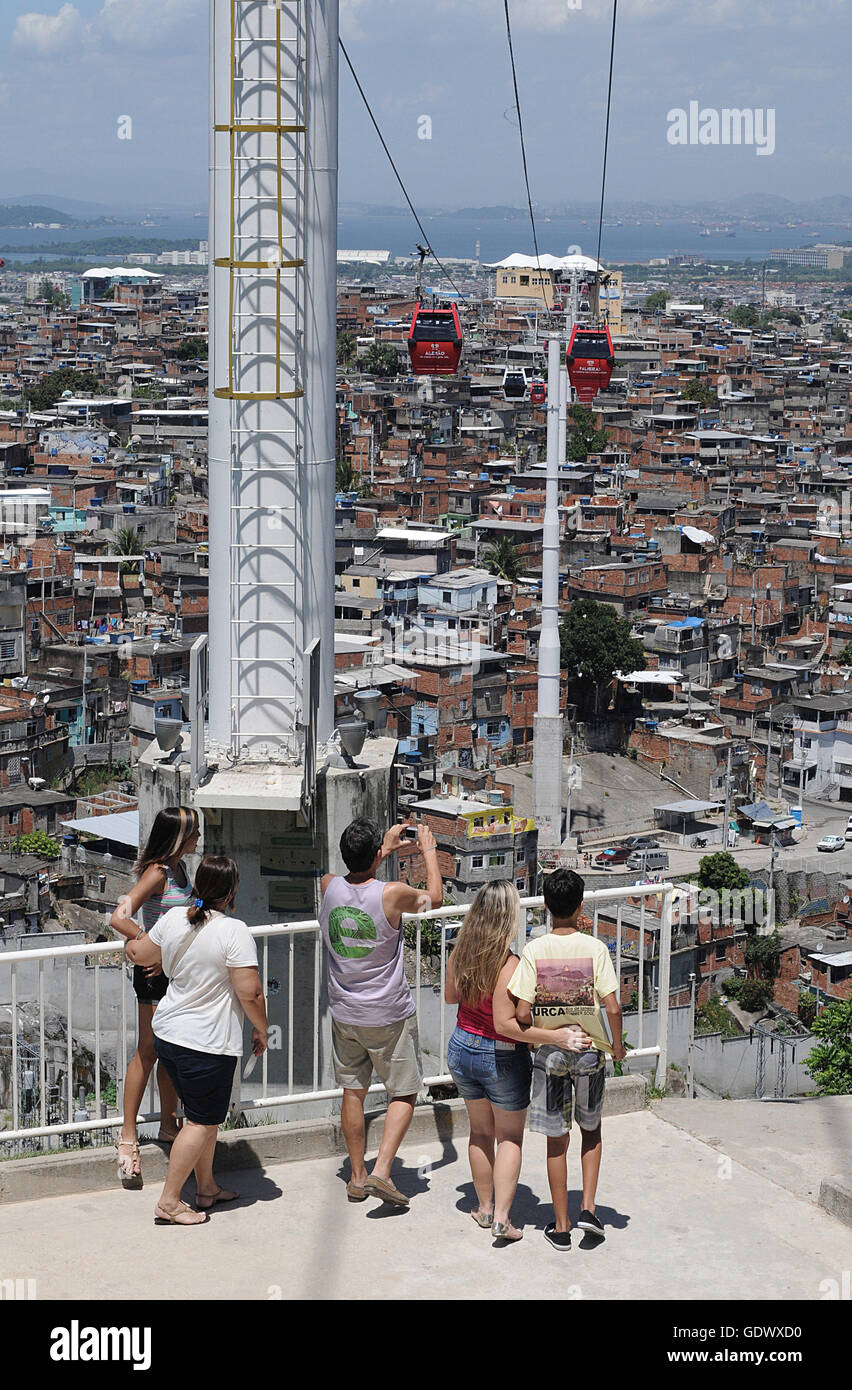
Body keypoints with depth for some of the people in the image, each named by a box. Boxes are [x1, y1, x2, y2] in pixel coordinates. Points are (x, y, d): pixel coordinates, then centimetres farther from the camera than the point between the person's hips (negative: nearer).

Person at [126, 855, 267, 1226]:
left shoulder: (173, 918, 0)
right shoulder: (233, 931, -19)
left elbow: (140, 954, 17)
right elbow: (250, 993, -19)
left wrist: (132, 940, 39)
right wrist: (261, 1030, -3)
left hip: (167, 1033, 7)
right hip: (208, 1043, -7)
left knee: (204, 1115, 21)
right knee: (202, 1121, 3)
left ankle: (206, 1187, 32)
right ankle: (169, 1202, 3)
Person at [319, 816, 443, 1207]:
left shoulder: (329, 887, -8)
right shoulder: (392, 894, -20)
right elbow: (434, 896, 2)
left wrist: (387, 848, 26)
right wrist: (428, 850, 16)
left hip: (344, 1013, 4)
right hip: (389, 1015, -4)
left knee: (353, 1092, 16)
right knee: (404, 1094, 9)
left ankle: (357, 1176, 23)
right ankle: (381, 1171, -4)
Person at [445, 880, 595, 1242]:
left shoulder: (461, 954, -8)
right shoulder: (508, 965, -27)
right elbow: (504, 1024, -29)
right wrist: (556, 1036, -31)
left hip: (462, 1049, 5)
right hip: (502, 1059, -5)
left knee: (480, 1131, 23)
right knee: (509, 1138, 13)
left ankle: (485, 1208, 33)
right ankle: (501, 1218, 7)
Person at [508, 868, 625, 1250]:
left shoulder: (534, 951, -11)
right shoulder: (595, 949, -10)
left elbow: (522, 1013, -15)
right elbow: (612, 1007, -14)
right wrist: (617, 1044, 3)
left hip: (550, 1051, 0)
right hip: (589, 1050, 0)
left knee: (557, 1140, 10)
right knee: (591, 1129, 22)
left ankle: (561, 1225, 16)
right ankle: (588, 1207, 10)